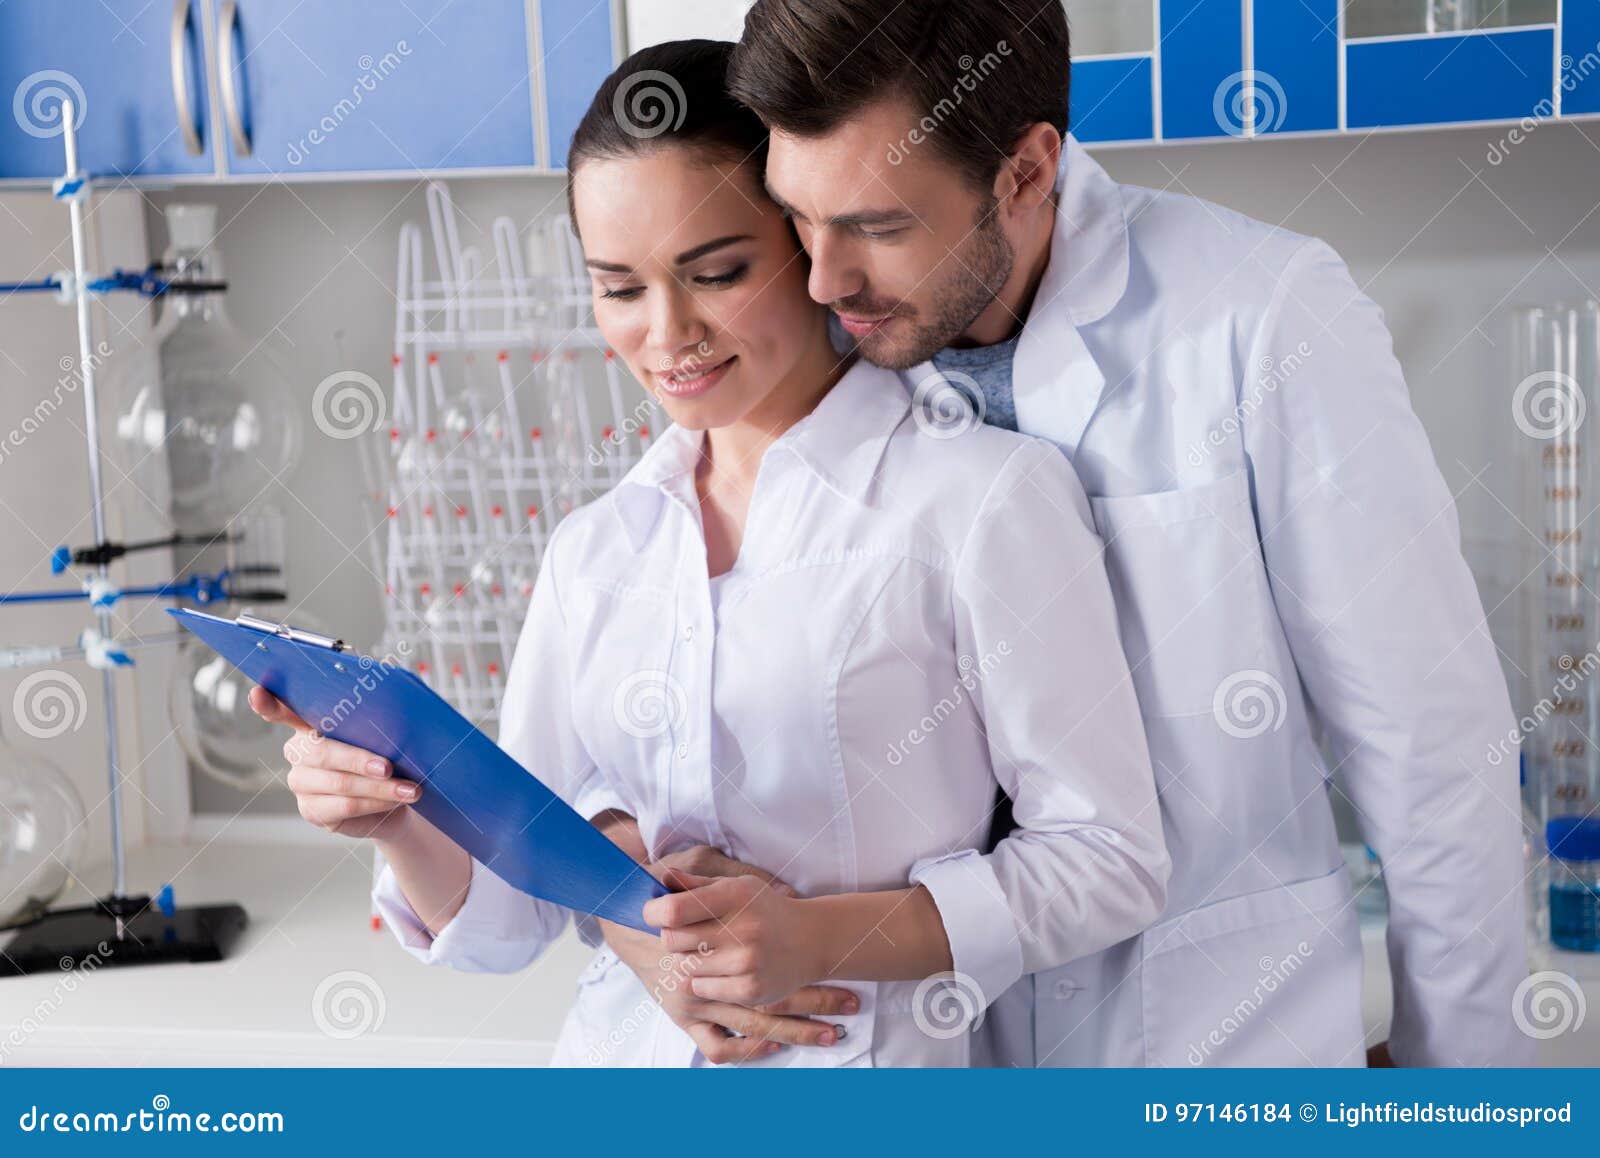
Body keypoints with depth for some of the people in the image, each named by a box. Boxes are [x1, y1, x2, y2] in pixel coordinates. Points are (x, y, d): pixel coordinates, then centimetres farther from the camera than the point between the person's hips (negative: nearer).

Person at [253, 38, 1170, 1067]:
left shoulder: (984, 496, -7)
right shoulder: (593, 552, 7)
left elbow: (1109, 861, -7)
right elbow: (506, 921, 8)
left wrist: (823, 938, -17)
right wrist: (401, 822, -12)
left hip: (865, 1055, -3)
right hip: (618, 1051, 3)